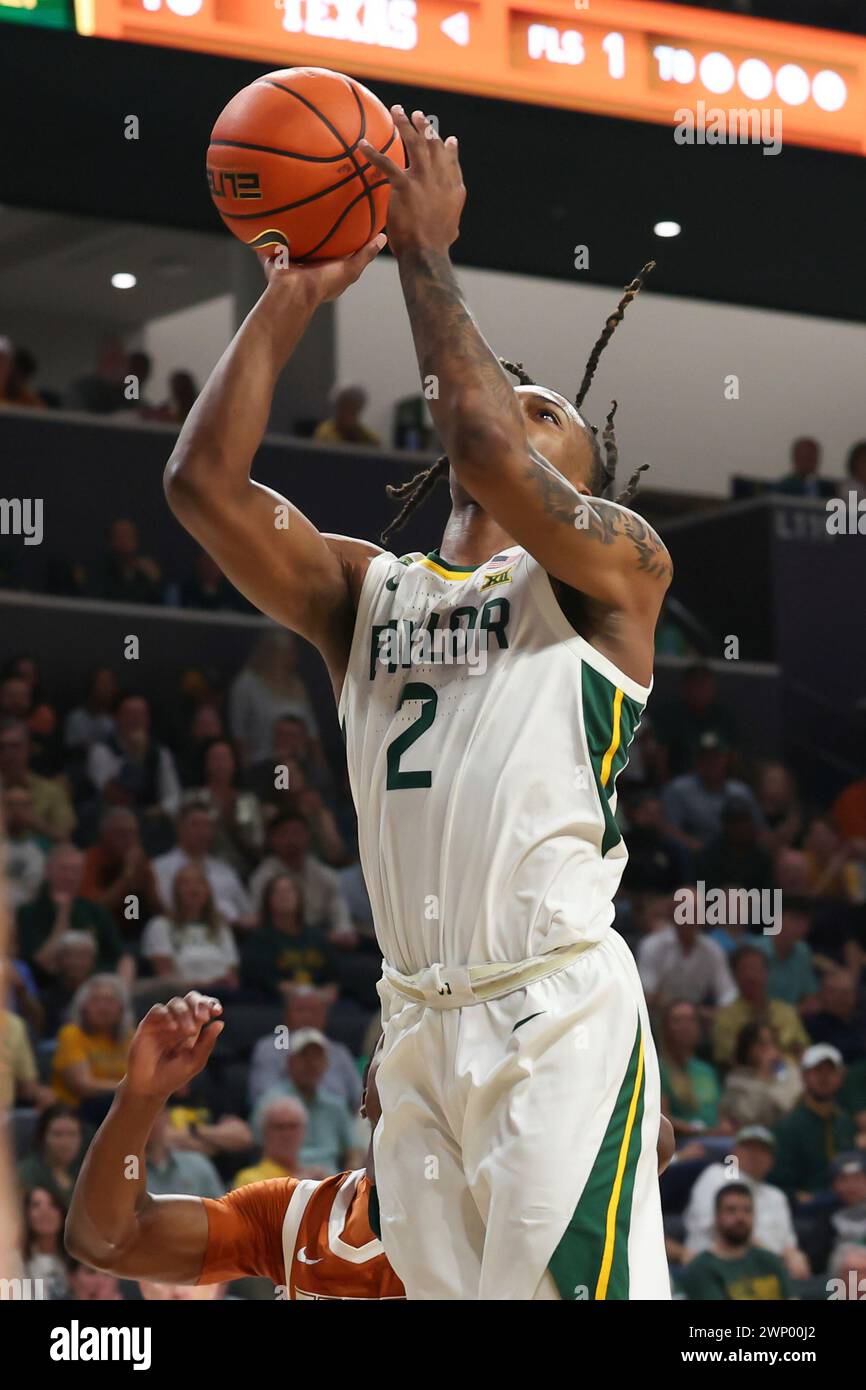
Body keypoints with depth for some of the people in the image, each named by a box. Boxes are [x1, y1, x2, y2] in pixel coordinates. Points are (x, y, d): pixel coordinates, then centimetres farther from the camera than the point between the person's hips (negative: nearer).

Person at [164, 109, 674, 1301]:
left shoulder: (615, 565, 4)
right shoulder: (366, 591, 19)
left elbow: (490, 453, -15)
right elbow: (204, 483, 6)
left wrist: (425, 256, -6)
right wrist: (295, 294, 5)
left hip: (558, 1011, -6)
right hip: (416, 1020, 6)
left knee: (567, 1285, -14)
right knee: (441, 1289, 6)